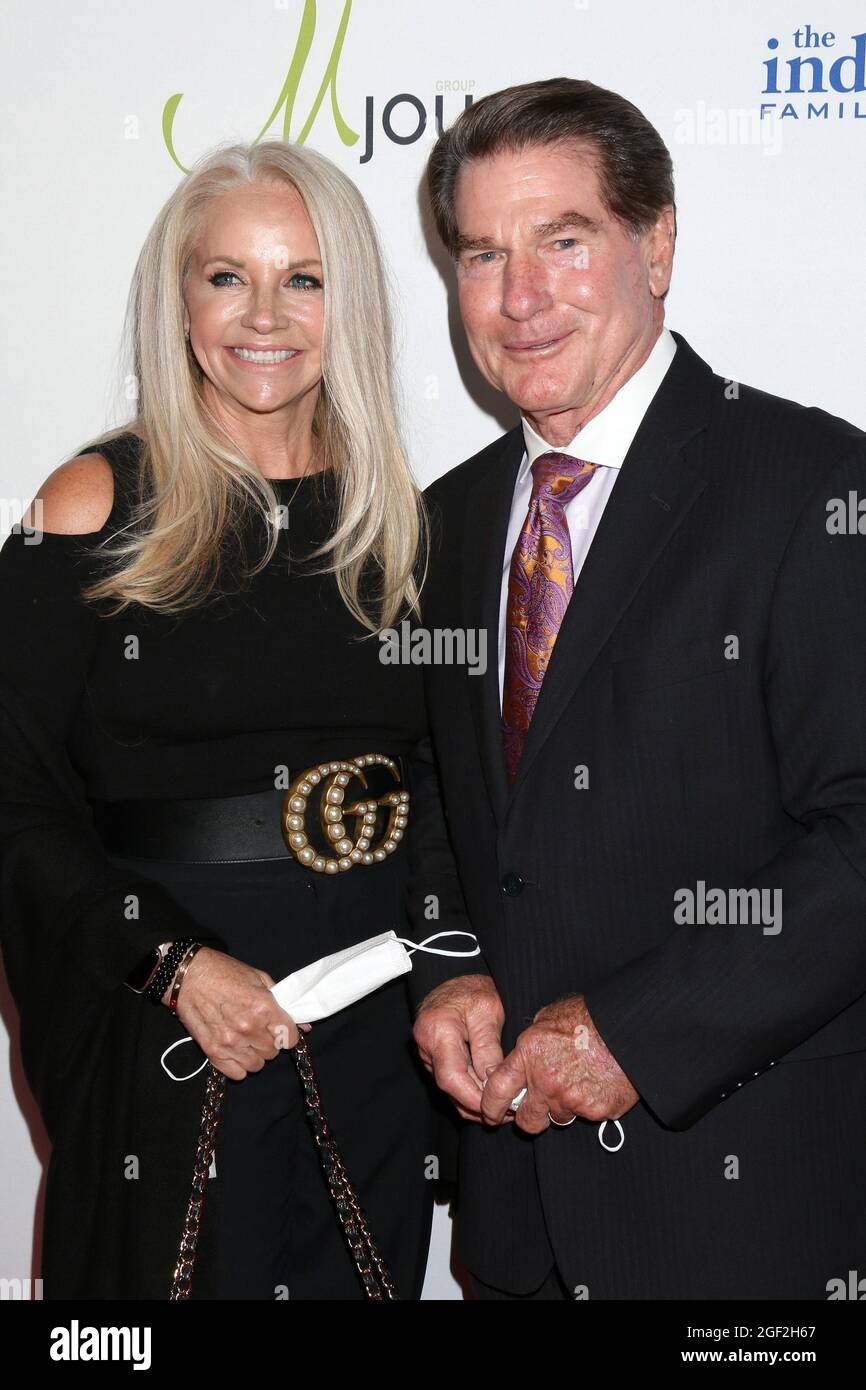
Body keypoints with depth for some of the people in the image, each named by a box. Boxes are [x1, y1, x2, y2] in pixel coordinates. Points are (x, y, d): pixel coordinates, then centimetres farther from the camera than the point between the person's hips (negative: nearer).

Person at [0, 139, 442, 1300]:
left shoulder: (393, 512, 6)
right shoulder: (98, 505, -6)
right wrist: (174, 963, -19)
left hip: (377, 1017, 4)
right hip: (164, 1031, -4)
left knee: (364, 1269, 14)